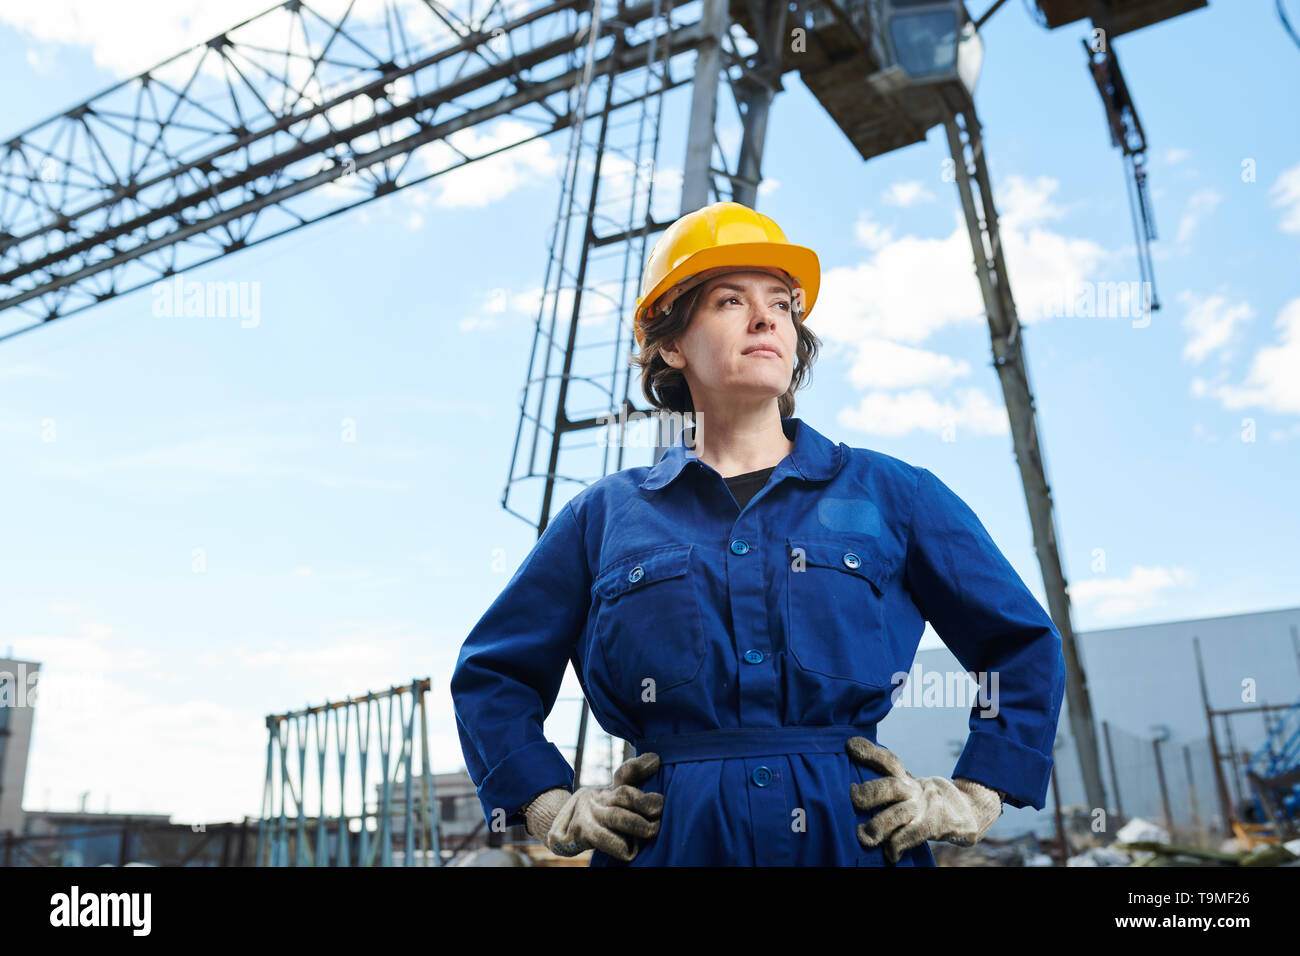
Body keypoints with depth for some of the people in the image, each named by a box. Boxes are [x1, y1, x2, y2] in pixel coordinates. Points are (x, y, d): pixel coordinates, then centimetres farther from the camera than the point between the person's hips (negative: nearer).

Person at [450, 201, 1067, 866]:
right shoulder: (605, 516, 6)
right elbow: (489, 675, 13)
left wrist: (968, 800, 3)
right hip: (670, 842, 0)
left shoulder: (892, 495, 6)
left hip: (855, 838, 1)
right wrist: (552, 808, 2)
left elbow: (1024, 647, 11)